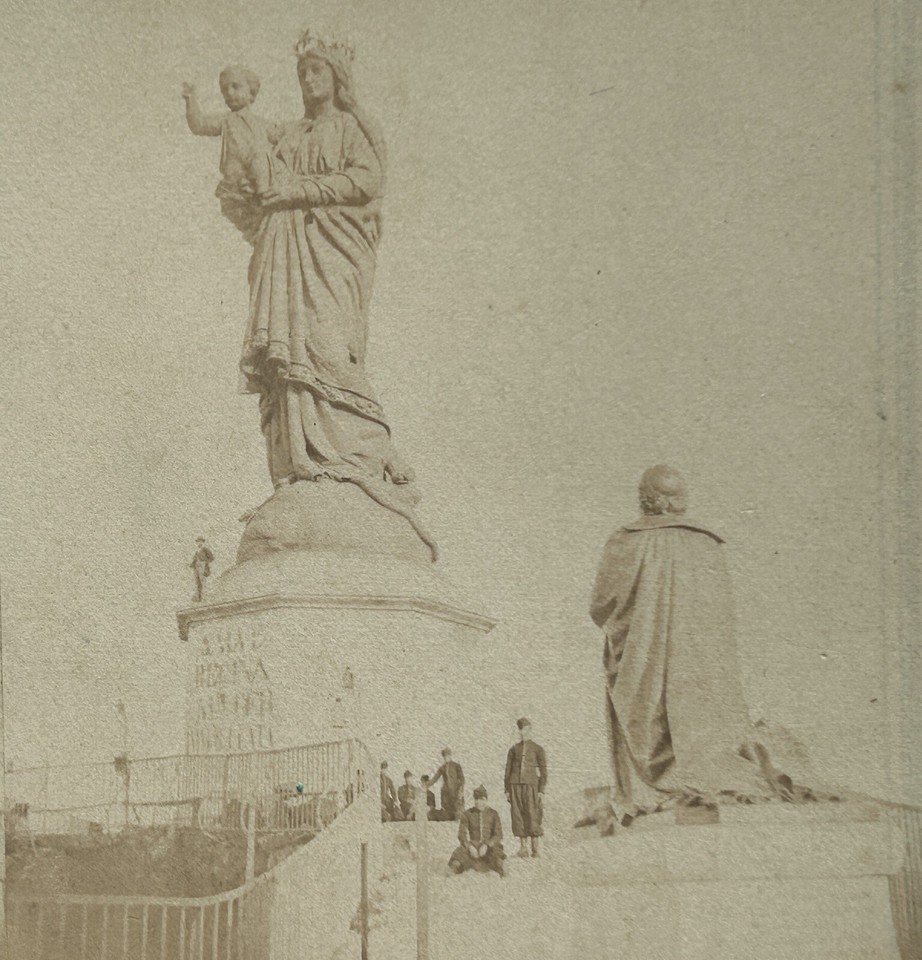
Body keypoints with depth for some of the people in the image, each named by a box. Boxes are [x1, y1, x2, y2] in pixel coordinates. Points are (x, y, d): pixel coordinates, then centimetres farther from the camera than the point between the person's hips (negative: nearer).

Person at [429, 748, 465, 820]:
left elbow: (461, 778, -4)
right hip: (446, 792, 4)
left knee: (458, 813, -10)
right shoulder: (442, 768, 10)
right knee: (446, 813, -1)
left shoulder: (456, 765, -1)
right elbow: (434, 779, 13)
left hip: (456, 792, -4)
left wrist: (461, 791, -12)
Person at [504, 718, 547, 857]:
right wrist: (507, 790, 7)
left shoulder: (538, 749, 5)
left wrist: (541, 791, -4)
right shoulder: (513, 749, 13)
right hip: (515, 785, 3)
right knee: (518, 816, 1)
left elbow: (543, 771, 4)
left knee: (532, 816, -6)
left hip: (530, 785, -3)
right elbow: (508, 769, 14)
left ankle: (535, 849, 1)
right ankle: (523, 848, 7)